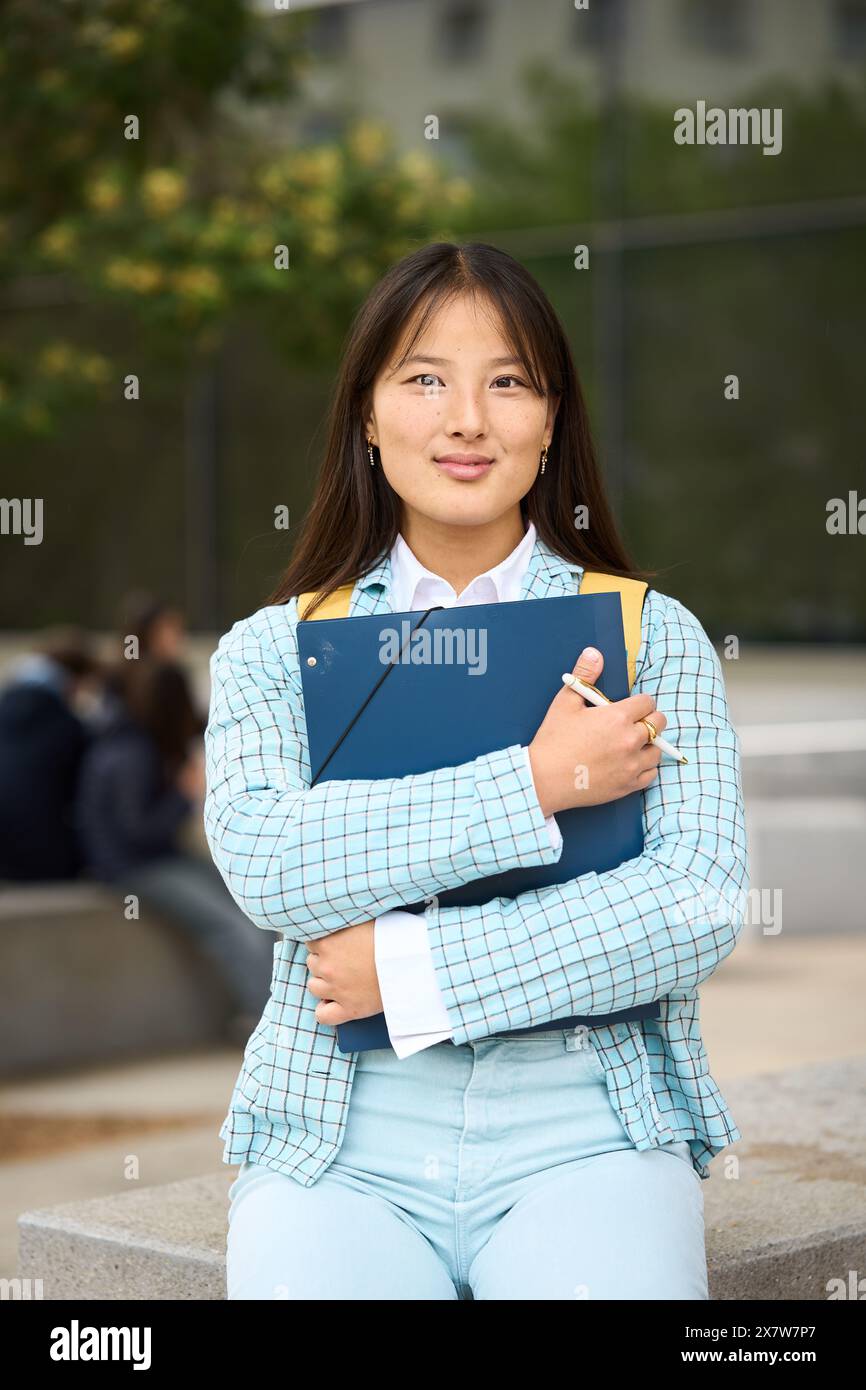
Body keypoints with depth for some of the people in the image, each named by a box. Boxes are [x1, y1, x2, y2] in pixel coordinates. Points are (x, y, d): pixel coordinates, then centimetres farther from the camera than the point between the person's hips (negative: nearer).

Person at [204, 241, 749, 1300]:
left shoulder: (653, 637, 8)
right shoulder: (270, 650, 10)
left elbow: (699, 906, -4)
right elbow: (265, 867, -10)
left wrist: (412, 970, -10)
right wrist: (536, 785, -14)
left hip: (585, 1131, 0)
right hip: (340, 1137, 0)